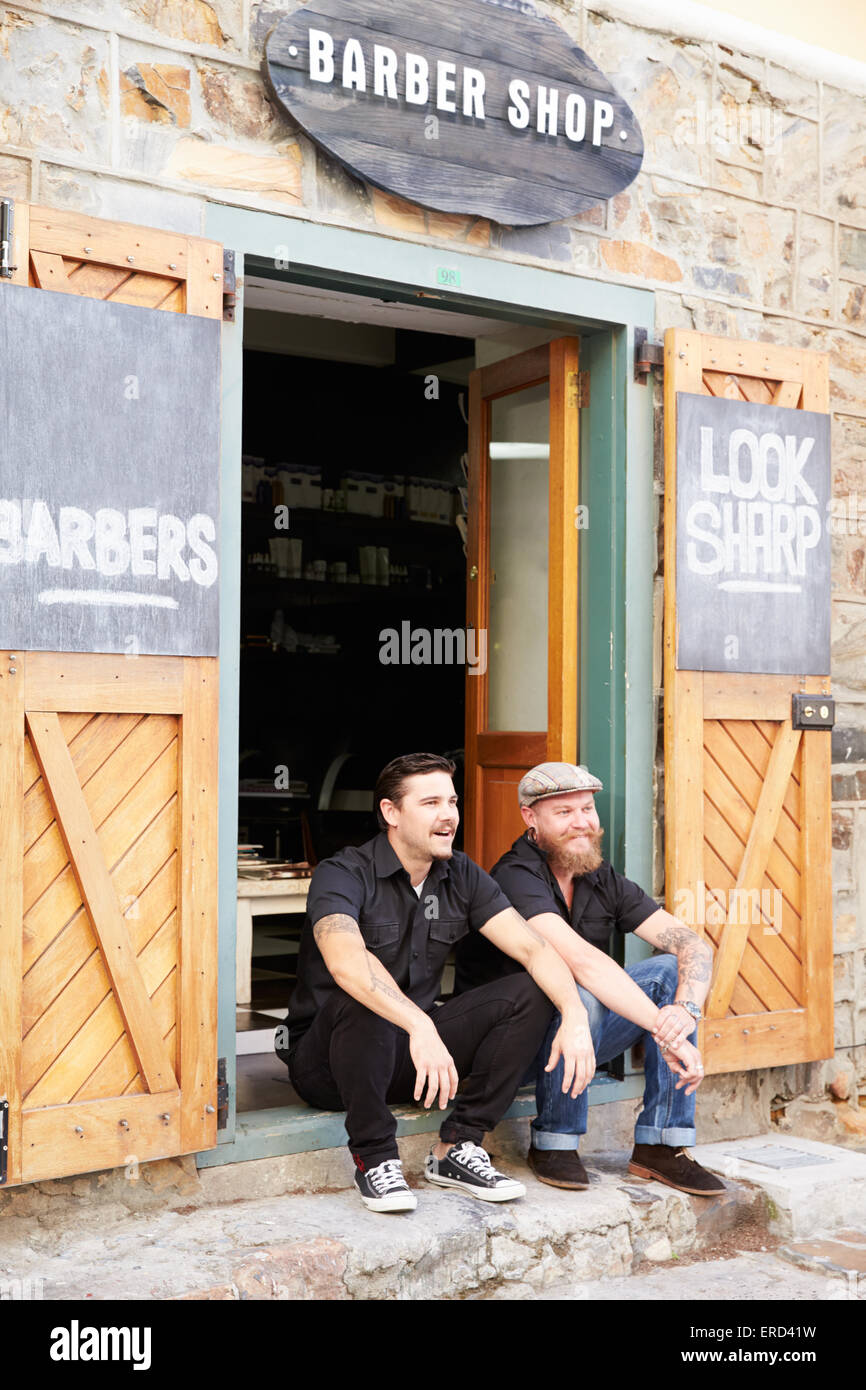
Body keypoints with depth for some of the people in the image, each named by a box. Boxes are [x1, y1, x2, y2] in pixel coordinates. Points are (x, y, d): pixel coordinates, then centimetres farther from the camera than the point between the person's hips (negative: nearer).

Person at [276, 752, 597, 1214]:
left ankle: (456, 1149, -7)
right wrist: (420, 1026, -52)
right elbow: (346, 961, -38)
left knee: (529, 994, -11)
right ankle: (374, 1158, -18)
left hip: (410, 1055, 5)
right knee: (363, 1003, -39)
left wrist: (575, 1014, -27)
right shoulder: (341, 876, -18)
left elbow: (533, 947, -8)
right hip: (328, 1061, -5)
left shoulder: (461, 878, 1)